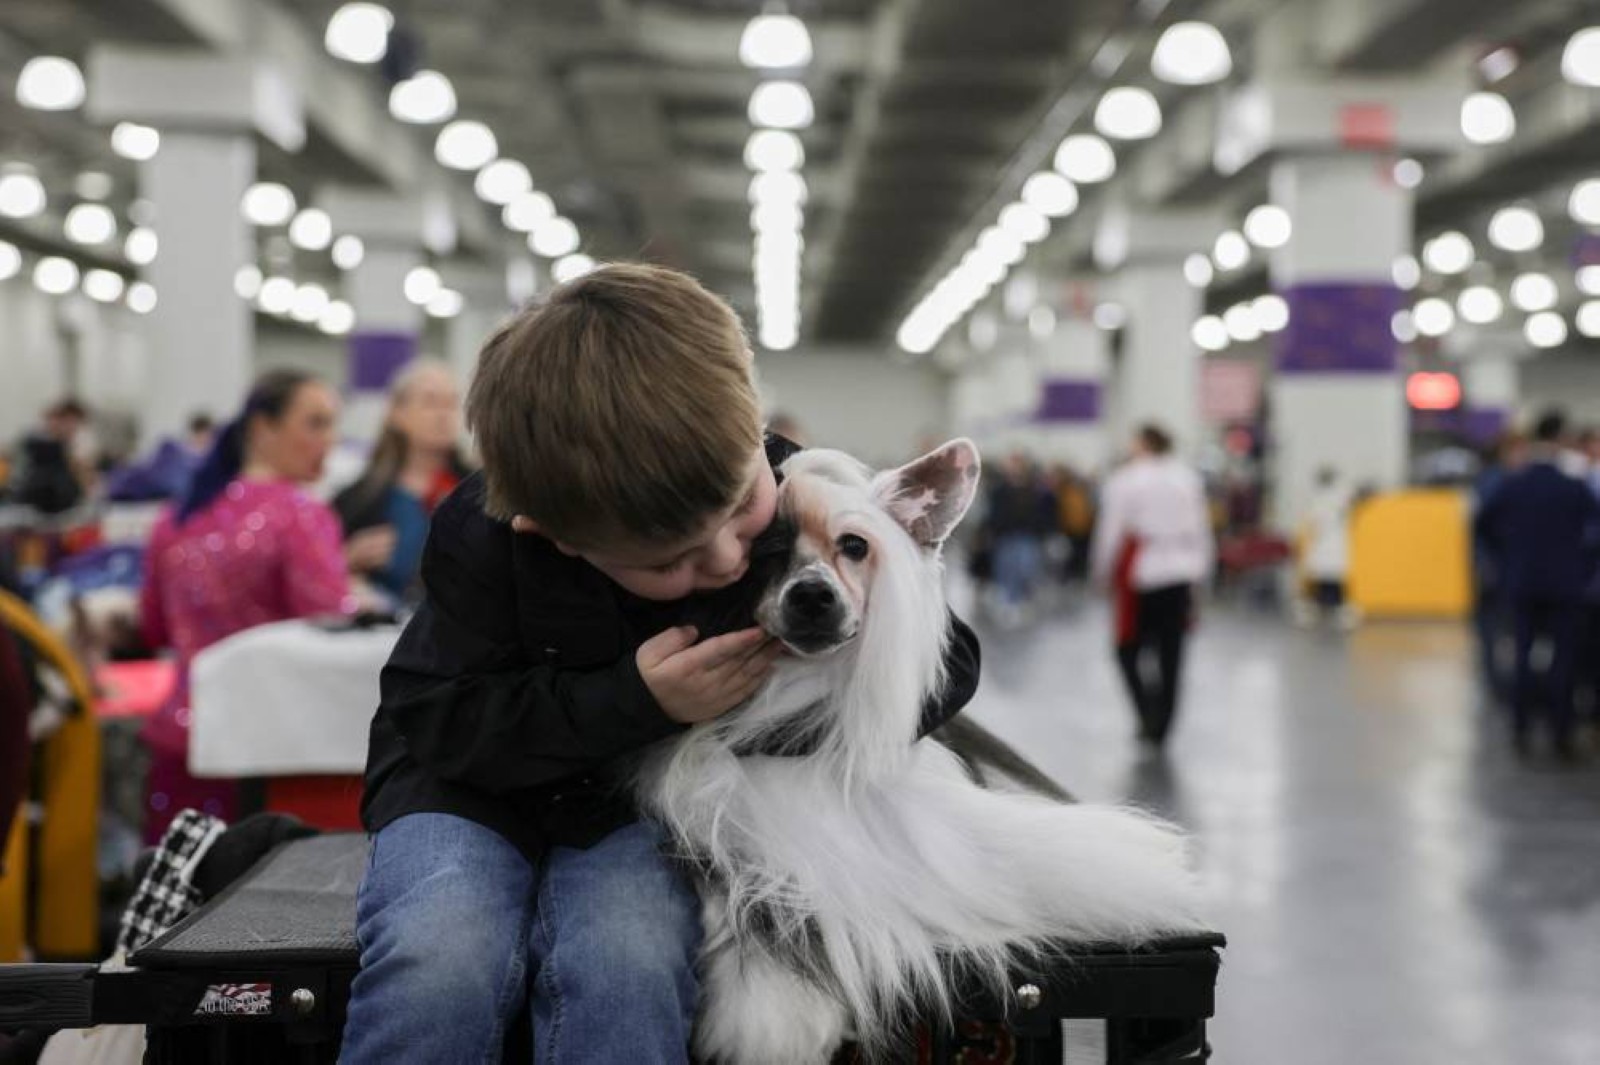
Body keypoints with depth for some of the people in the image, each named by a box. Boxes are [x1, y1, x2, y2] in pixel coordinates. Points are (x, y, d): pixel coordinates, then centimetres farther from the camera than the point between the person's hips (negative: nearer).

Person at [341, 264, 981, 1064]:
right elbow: (438, 722, -18)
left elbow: (950, 661, -6)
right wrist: (633, 700, -31)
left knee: (627, 967, -33)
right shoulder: (484, 538, -23)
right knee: (440, 966, -32)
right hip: (481, 780, 0)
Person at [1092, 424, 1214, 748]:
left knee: (1129, 648, 8)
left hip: (1142, 575, -4)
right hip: (1182, 573, 4)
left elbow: (1111, 533, -5)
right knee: (1171, 654, 7)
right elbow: (1203, 530, 12)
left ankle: (1149, 710, -11)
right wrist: (1200, 573, 20)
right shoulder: (1189, 478, 8)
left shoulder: (1124, 482, -6)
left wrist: (1103, 575, 6)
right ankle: (1160, 728, 10)